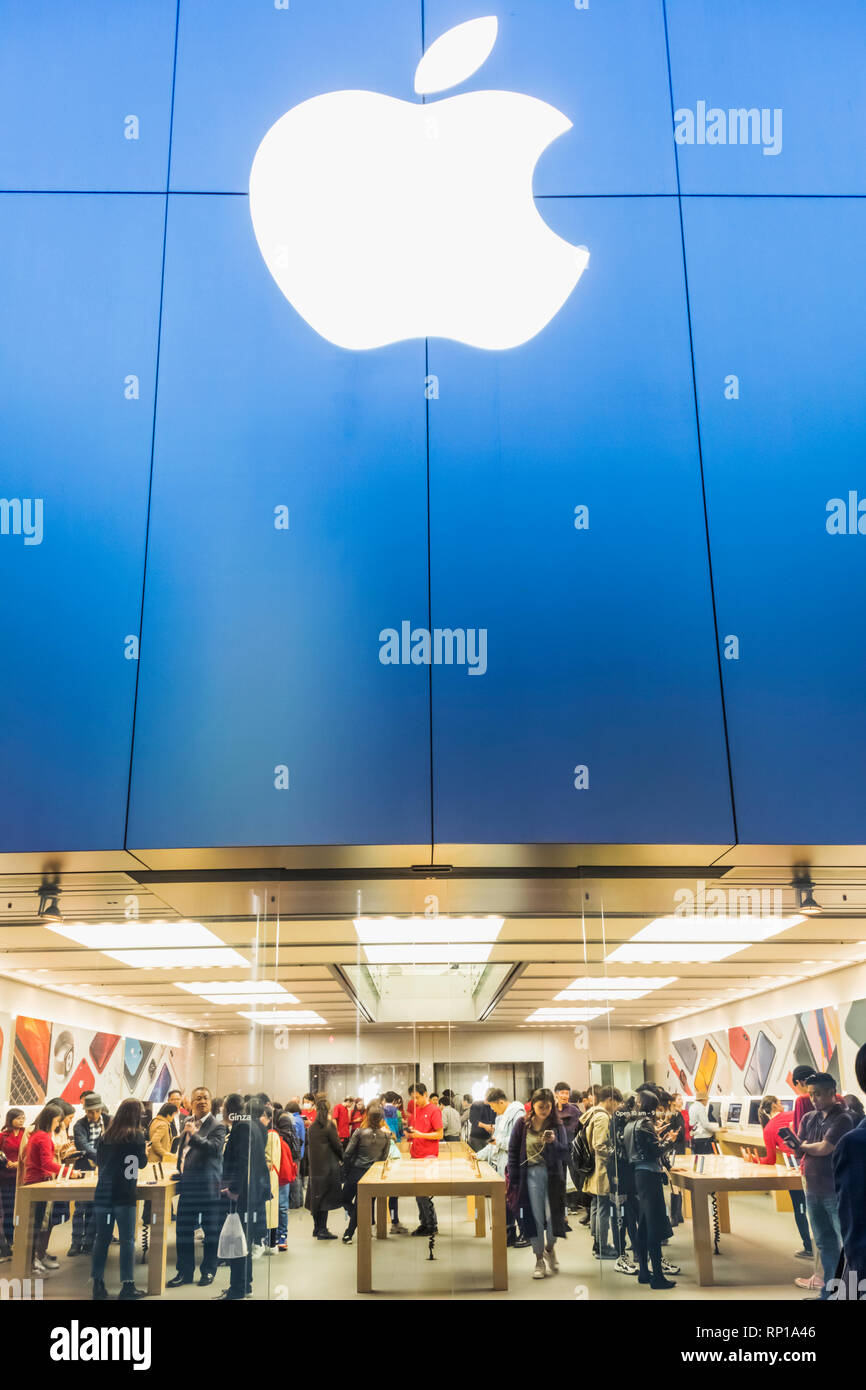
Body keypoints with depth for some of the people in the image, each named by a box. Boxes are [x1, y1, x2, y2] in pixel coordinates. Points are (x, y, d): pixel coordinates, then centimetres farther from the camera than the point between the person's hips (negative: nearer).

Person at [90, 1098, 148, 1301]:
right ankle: (127, 1286, 1)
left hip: (102, 1192, 5)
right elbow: (142, 1162, 2)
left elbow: (99, 1163, 18)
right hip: (124, 1193, -5)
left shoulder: (105, 1136, 10)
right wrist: (145, 1150, 21)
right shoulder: (135, 1135, -5)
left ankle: (98, 1284, 13)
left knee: (101, 1238, 10)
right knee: (127, 1240, 0)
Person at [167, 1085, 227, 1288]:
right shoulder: (187, 1121, 12)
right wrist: (180, 1171, 18)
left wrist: (194, 1134, -27)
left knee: (211, 1230, 5)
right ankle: (185, 1272, 20)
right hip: (188, 1184, 6)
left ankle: (208, 1271, 18)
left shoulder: (217, 1125, -8)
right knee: (183, 1229, 9)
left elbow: (215, 1147, -24)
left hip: (208, 1185, -6)